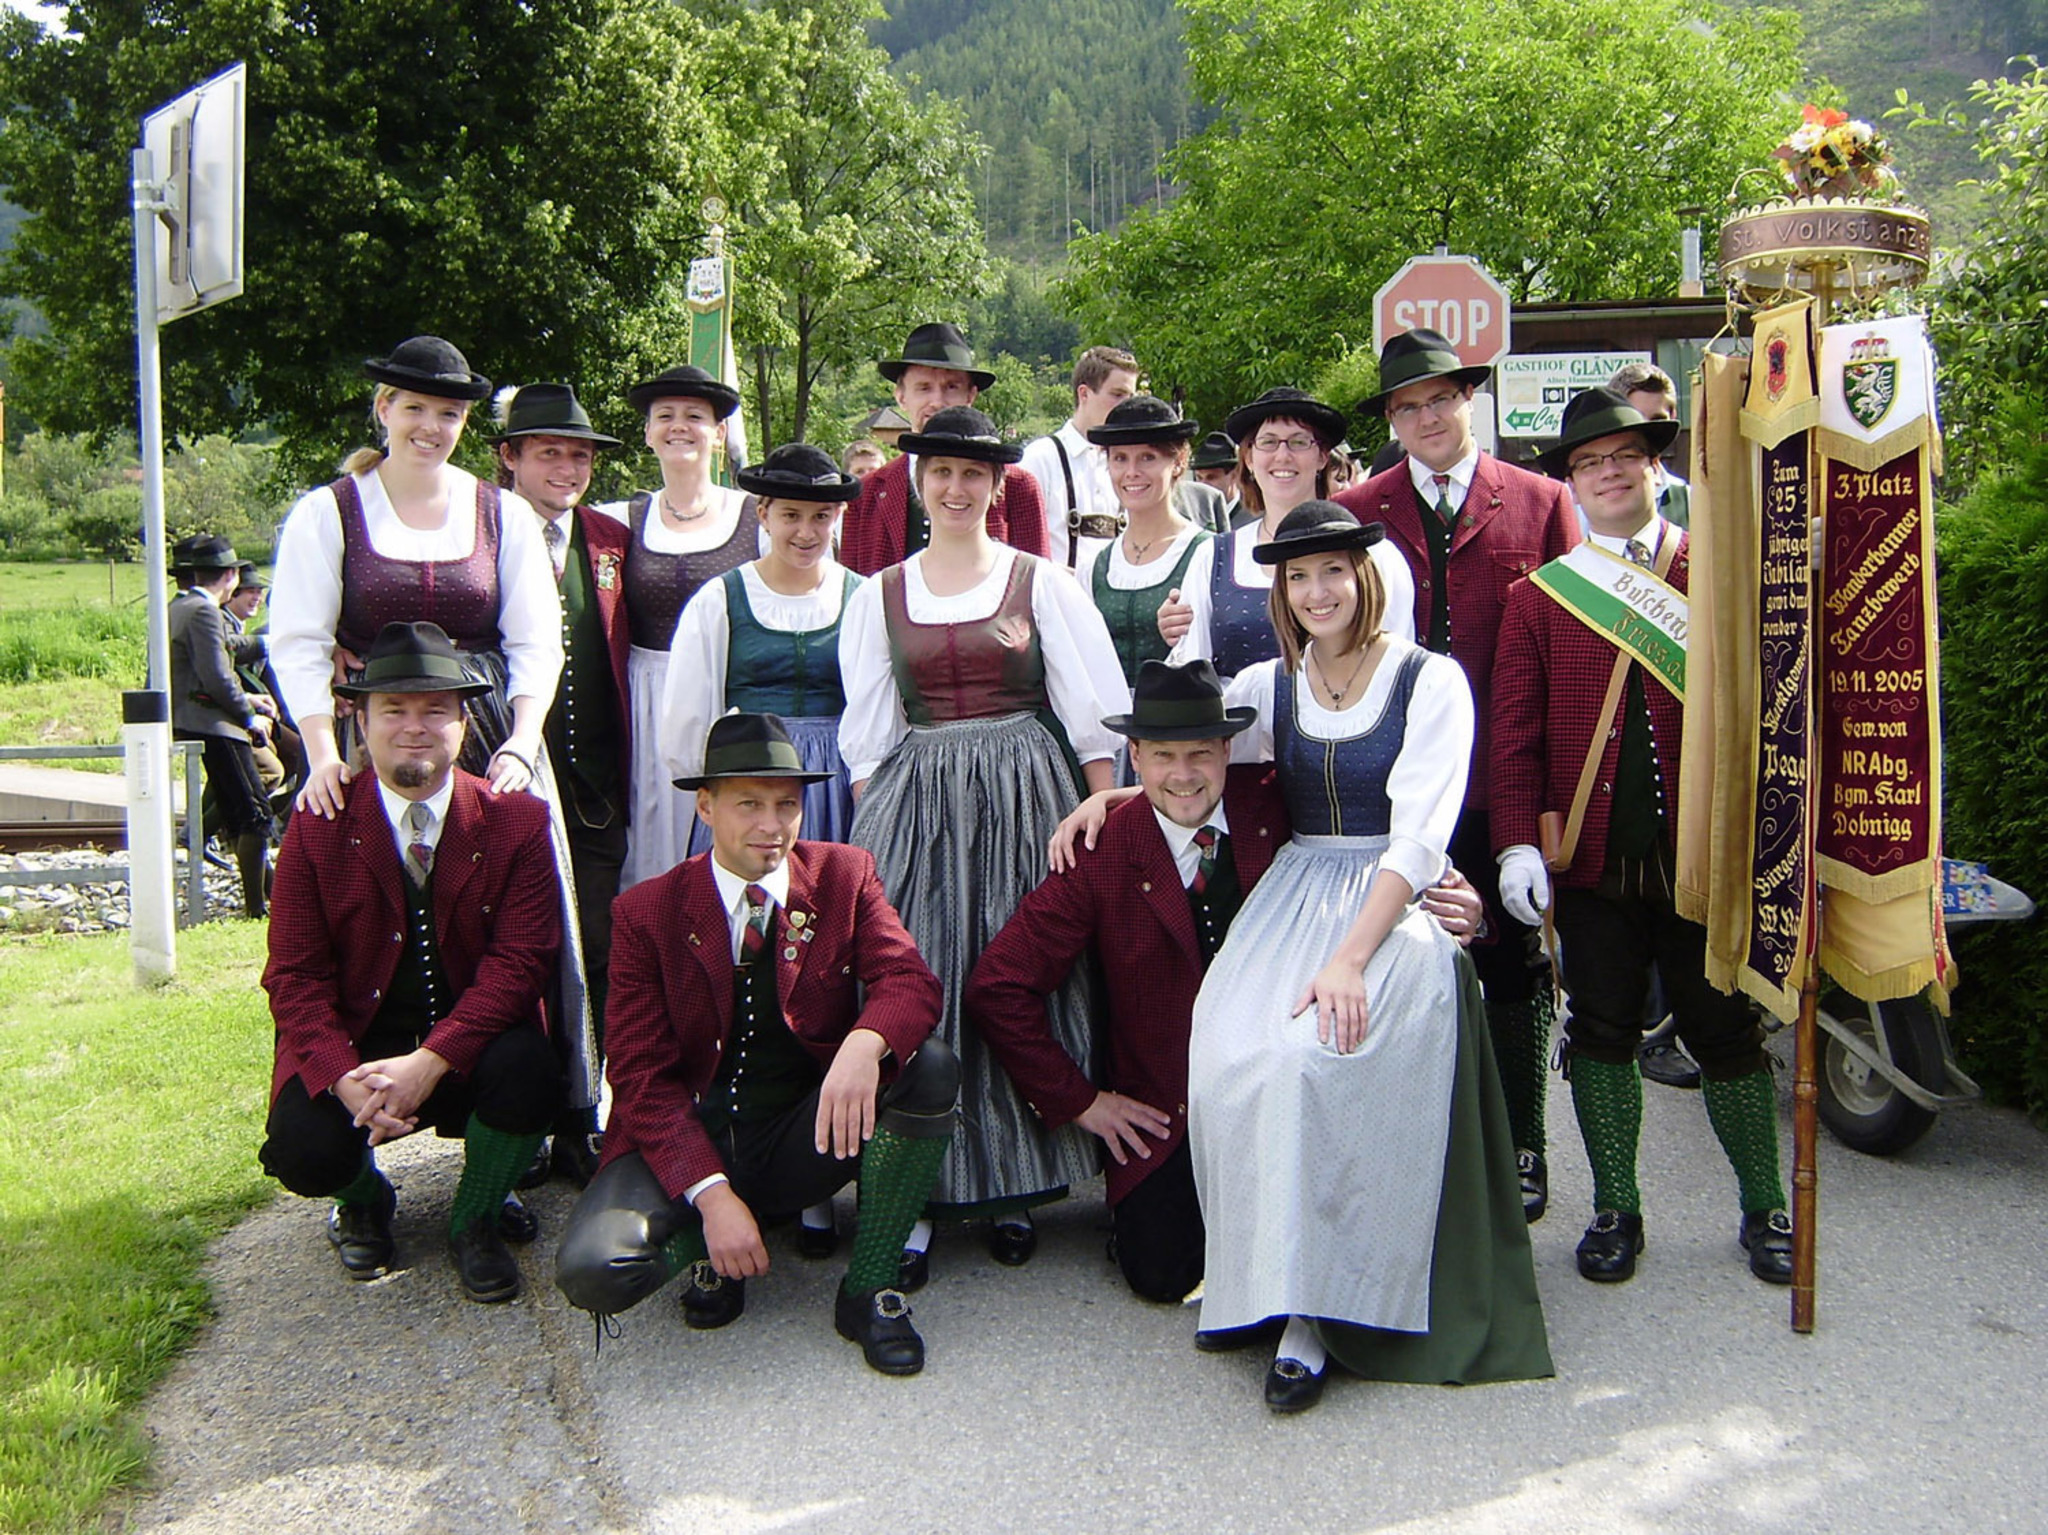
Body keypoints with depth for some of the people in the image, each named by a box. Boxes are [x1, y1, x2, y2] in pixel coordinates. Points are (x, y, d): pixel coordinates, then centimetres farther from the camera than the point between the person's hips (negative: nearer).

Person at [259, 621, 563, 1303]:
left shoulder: (517, 820, -4)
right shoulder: (318, 828, -2)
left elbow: (519, 960, -12)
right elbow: (294, 976, -4)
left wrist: (431, 1061, -26)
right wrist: (344, 1079, -22)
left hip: (470, 1049, 0)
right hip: (350, 1048, 1)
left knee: (528, 1073, -31)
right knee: (304, 1151, -26)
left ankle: (474, 1219, 2)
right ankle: (364, 1198, 16)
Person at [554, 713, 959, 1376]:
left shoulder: (844, 875, 0)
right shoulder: (647, 911, -5)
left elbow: (910, 980, -13)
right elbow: (643, 1073, -8)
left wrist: (865, 1044, -38)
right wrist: (711, 1196, -23)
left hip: (806, 1139, 1)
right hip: (689, 1144, -1)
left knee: (931, 1067, -27)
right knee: (591, 1270, -28)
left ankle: (869, 1287, -10)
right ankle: (711, 1250, 7)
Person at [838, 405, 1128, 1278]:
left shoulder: (1042, 583, 4)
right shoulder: (880, 596, 10)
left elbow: (1094, 713, 1)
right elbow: (867, 735, 10)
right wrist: (867, 836, 2)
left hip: (1024, 797, -1)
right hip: (914, 807, 1)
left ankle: (1013, 1190, 12)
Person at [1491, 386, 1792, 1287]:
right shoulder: (1540, 593, 5)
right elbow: (1515, 731, 0)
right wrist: (1518, 843, -10)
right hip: (1592, 854, 1)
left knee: (1726, 1030, 9)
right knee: (1602, 1032, 8)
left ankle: (1765, 1211, 26)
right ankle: (1615, 1210, 23)